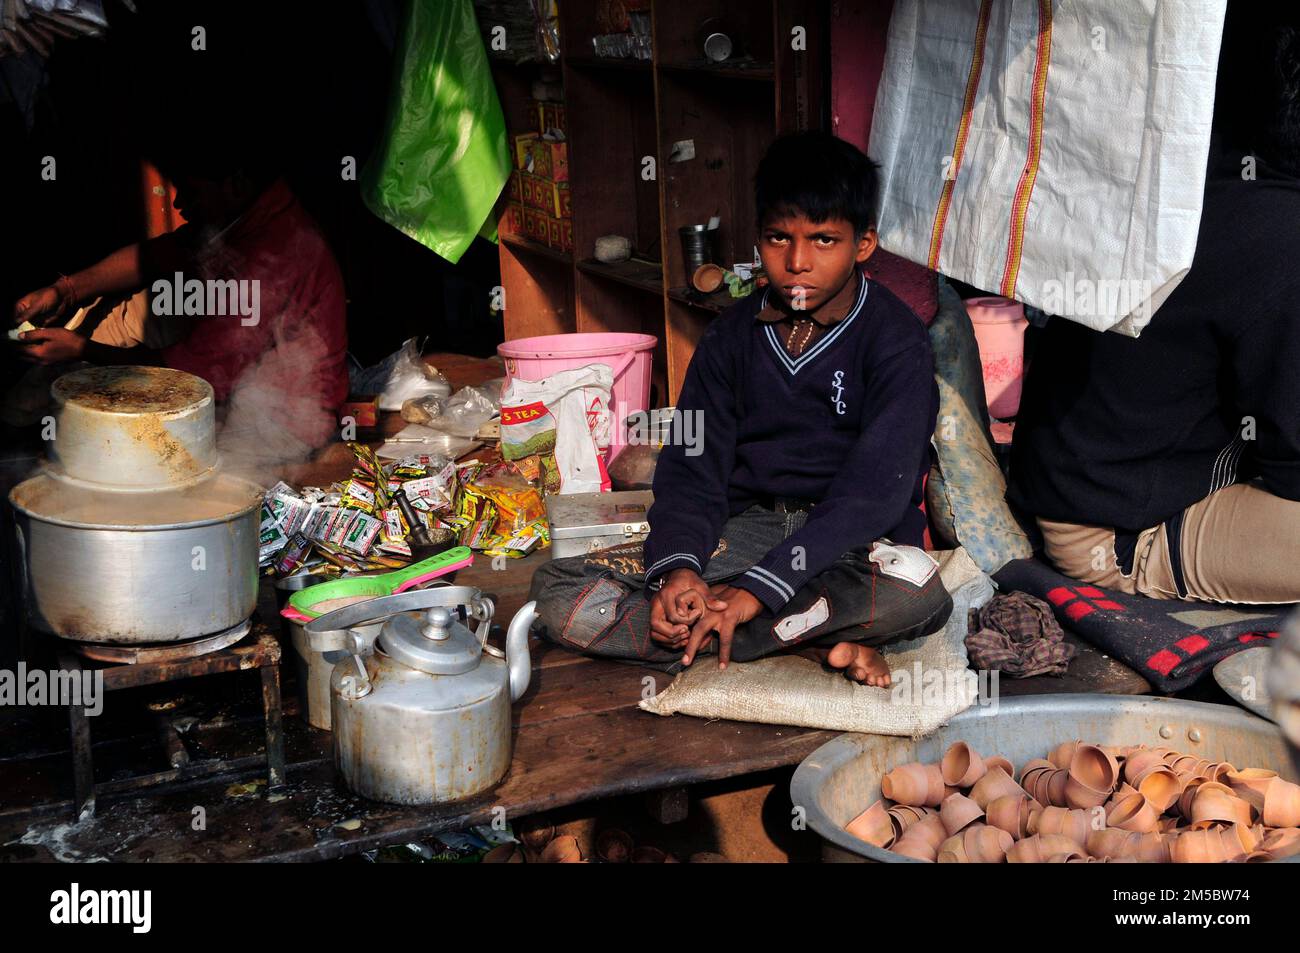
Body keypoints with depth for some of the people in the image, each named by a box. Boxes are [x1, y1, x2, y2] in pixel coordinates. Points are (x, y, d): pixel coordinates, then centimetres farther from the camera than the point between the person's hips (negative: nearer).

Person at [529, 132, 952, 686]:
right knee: (559, 593, -17)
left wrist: (759, 586, -27)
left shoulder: (895, 340, -8)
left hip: (854, 537, -4)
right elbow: (692, 465, 2)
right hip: (747, 528, 4)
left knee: (918, 592, -40)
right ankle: (818, 641, -21)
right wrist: (677, 567, -20)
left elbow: (876, 487, -17)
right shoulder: (732, 337, 6)